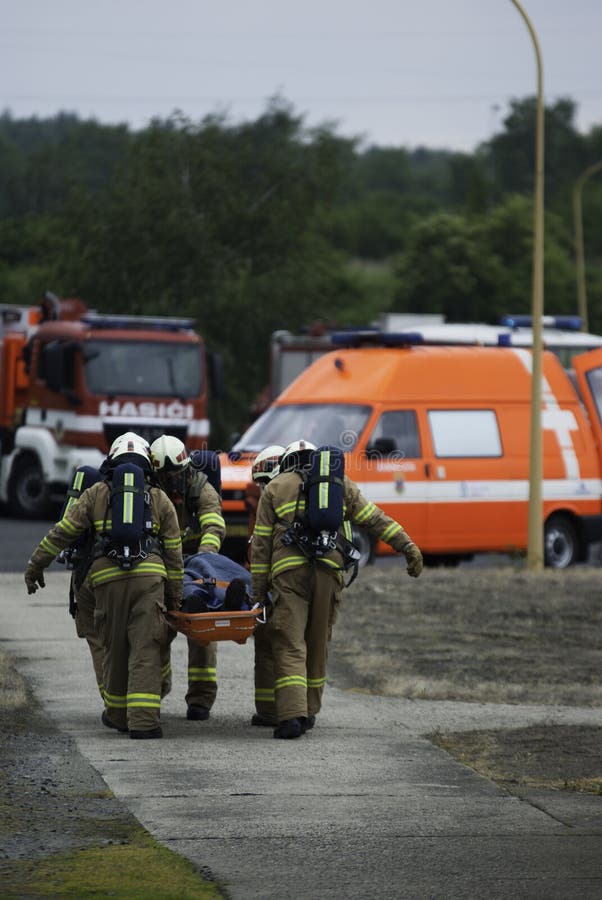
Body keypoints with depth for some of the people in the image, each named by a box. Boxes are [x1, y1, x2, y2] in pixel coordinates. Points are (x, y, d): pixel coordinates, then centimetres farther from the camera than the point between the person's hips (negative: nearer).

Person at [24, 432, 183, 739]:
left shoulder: (96, 494, 12)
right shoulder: (159, 499, 15)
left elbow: (62, 532, 10)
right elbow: (173, 552, 16)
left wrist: (35, 565, 18)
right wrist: (175, 596, 22)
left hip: (108, 578, 0)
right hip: (149, 576, 0)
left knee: (115, 647, 13)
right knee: (145, 650, -2)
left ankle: (117, 714, 25)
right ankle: (143, 720, -11)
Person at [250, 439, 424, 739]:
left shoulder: (275, 489, 16)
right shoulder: (339, 484, 20)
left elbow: (261, 542, 11)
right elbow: (374, 519, 13)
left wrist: (258, 587, 11)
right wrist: (408, 546, 11)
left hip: (288, 571, -2)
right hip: (328, 571, 2)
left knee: (289, 646, -6)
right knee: (318, 644, 14)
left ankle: (292, 714, -20)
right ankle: (309, 712, 21)